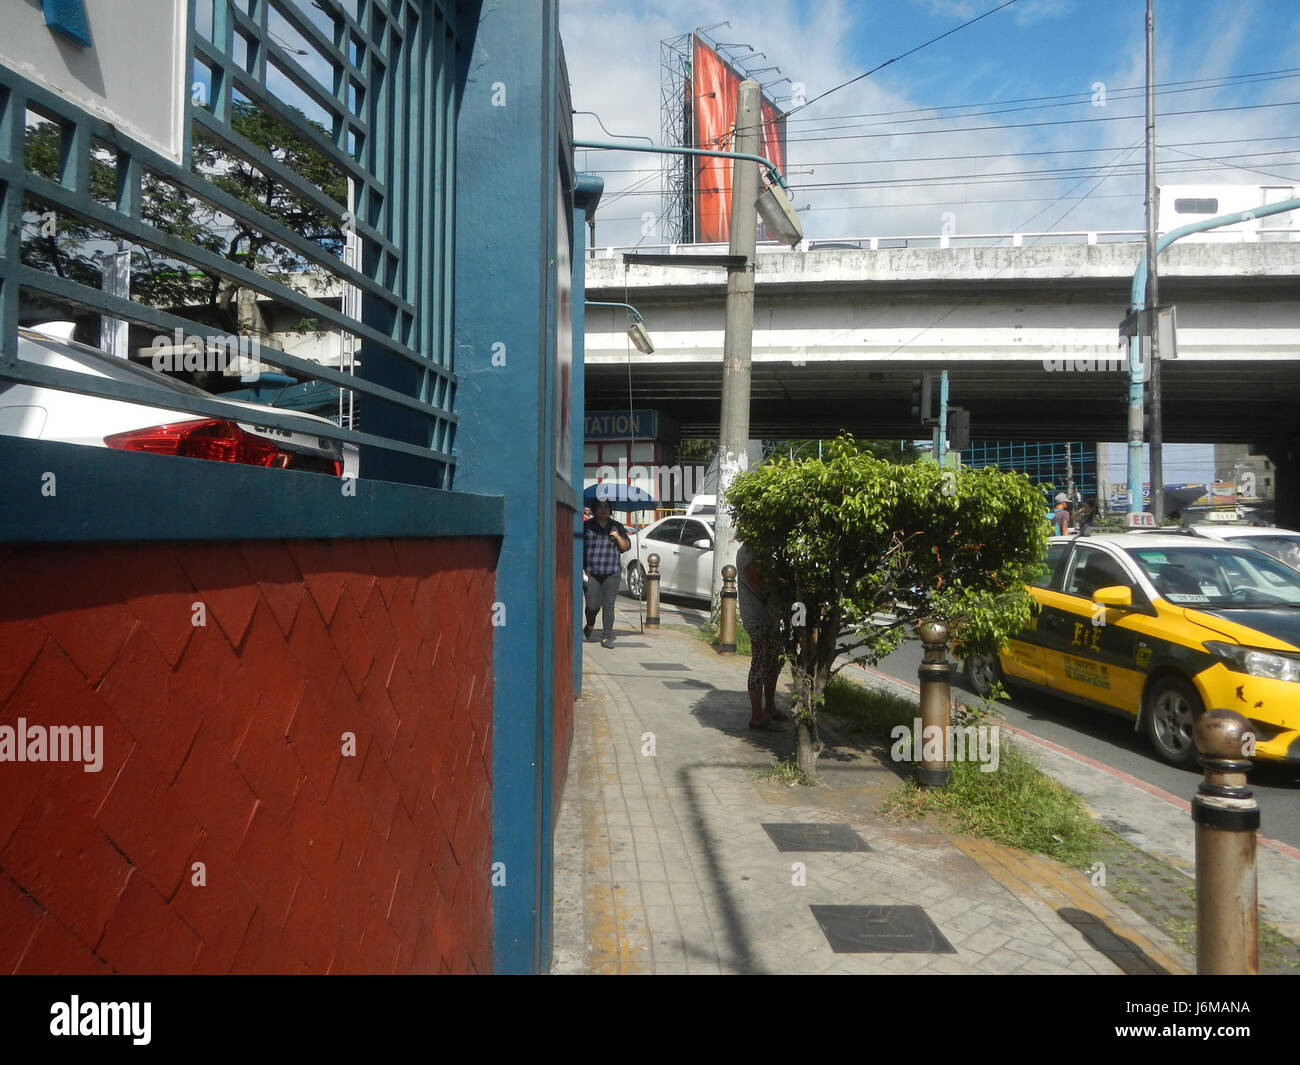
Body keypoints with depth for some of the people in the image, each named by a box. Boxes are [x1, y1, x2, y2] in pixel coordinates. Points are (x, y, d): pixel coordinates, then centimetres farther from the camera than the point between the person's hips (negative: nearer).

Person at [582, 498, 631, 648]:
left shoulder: (617, 527, 12)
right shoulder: (586, 526, 5)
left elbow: (626, 546, 12)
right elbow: (578, 549, 5)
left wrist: (618, 537, -7)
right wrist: (580, 568, -4)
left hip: (612, 573, 2)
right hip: (590, 573, -1)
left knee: (608, 606, -3)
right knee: (593, 606, -5)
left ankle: (607, 638, 3)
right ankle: (589, 625, 27)